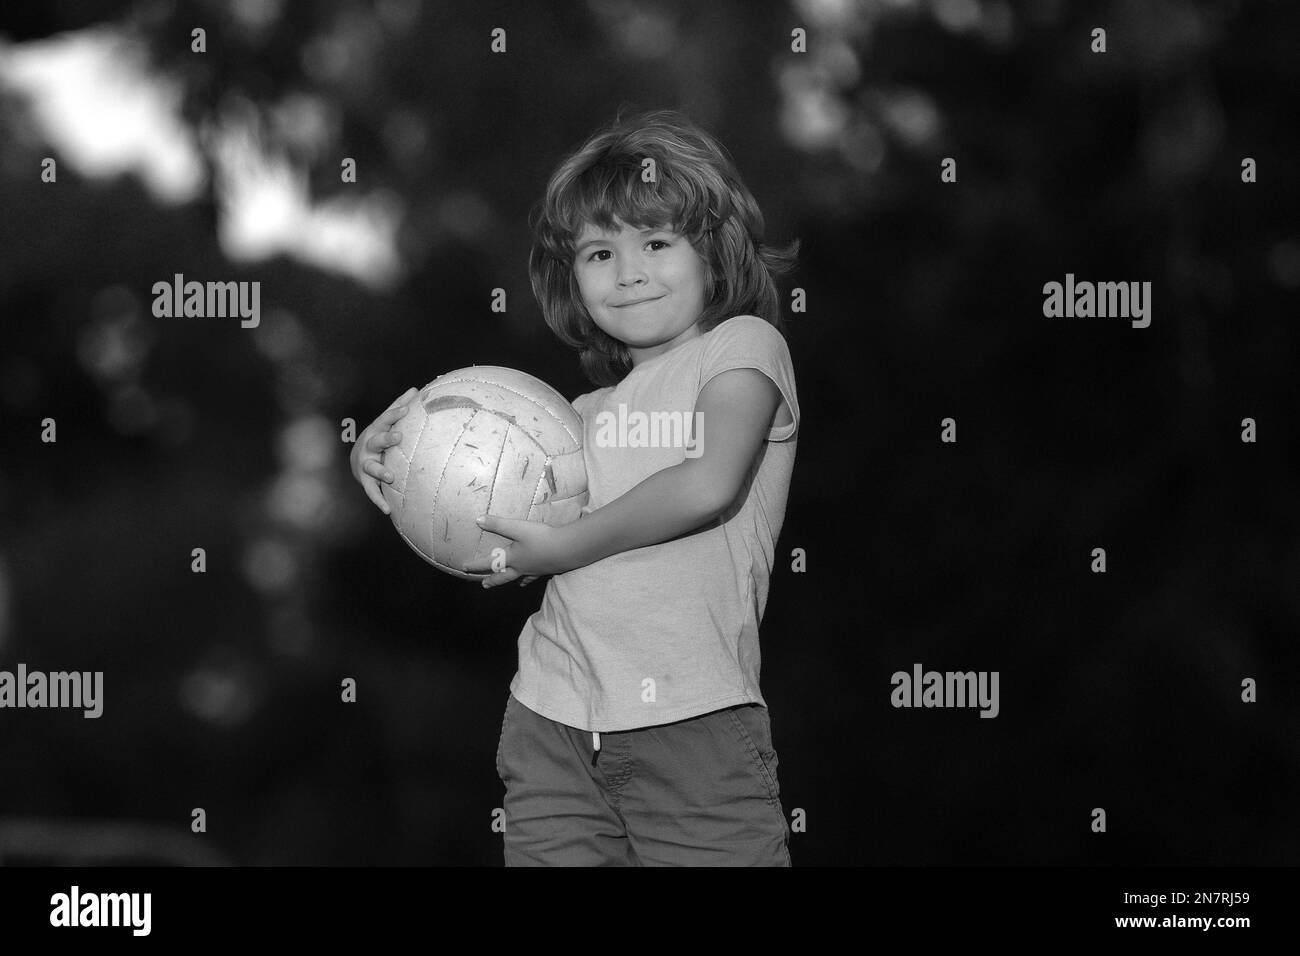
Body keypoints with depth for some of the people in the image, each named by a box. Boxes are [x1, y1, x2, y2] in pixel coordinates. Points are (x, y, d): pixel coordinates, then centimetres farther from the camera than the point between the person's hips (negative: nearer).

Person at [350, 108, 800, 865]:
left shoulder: (744, 346, 4)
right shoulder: (588, 413, 20)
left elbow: (710, 484, -12)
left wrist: (564, 546, -8)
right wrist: (392, 458, 5)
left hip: (692, 724, -5)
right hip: (553, 725, 5)